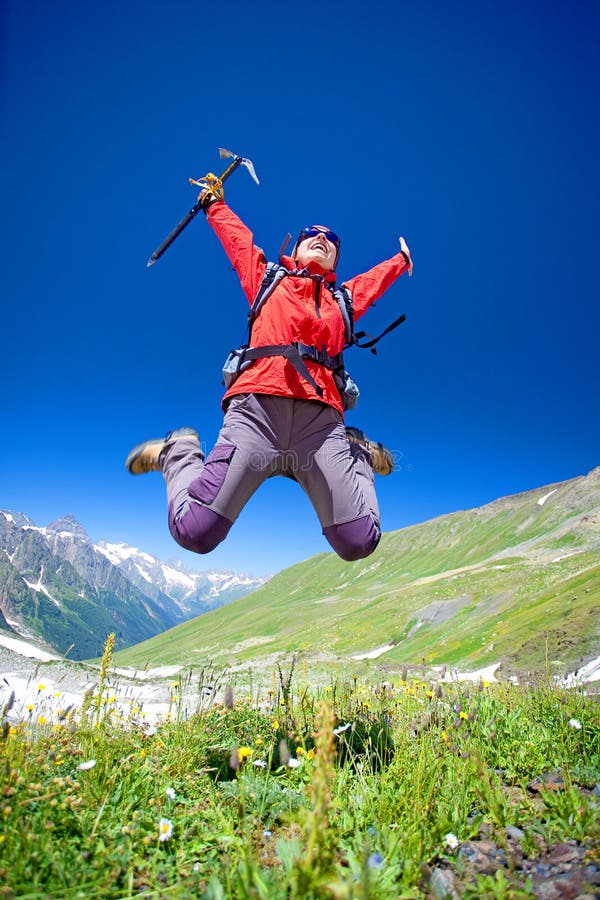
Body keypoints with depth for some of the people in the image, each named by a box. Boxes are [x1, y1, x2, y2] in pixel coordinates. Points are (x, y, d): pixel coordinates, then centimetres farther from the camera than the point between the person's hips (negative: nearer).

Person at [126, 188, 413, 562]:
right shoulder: (267, 278, 29)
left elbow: (377, 277, 53)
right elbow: (237, 236, 42)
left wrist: (403, 259, 70)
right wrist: (213, 201, 60)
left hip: (321, 414, 2)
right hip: (258, 404, -1)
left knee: (359, 543, -11)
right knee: (194, 532, -13)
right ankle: (178, 453, 19)